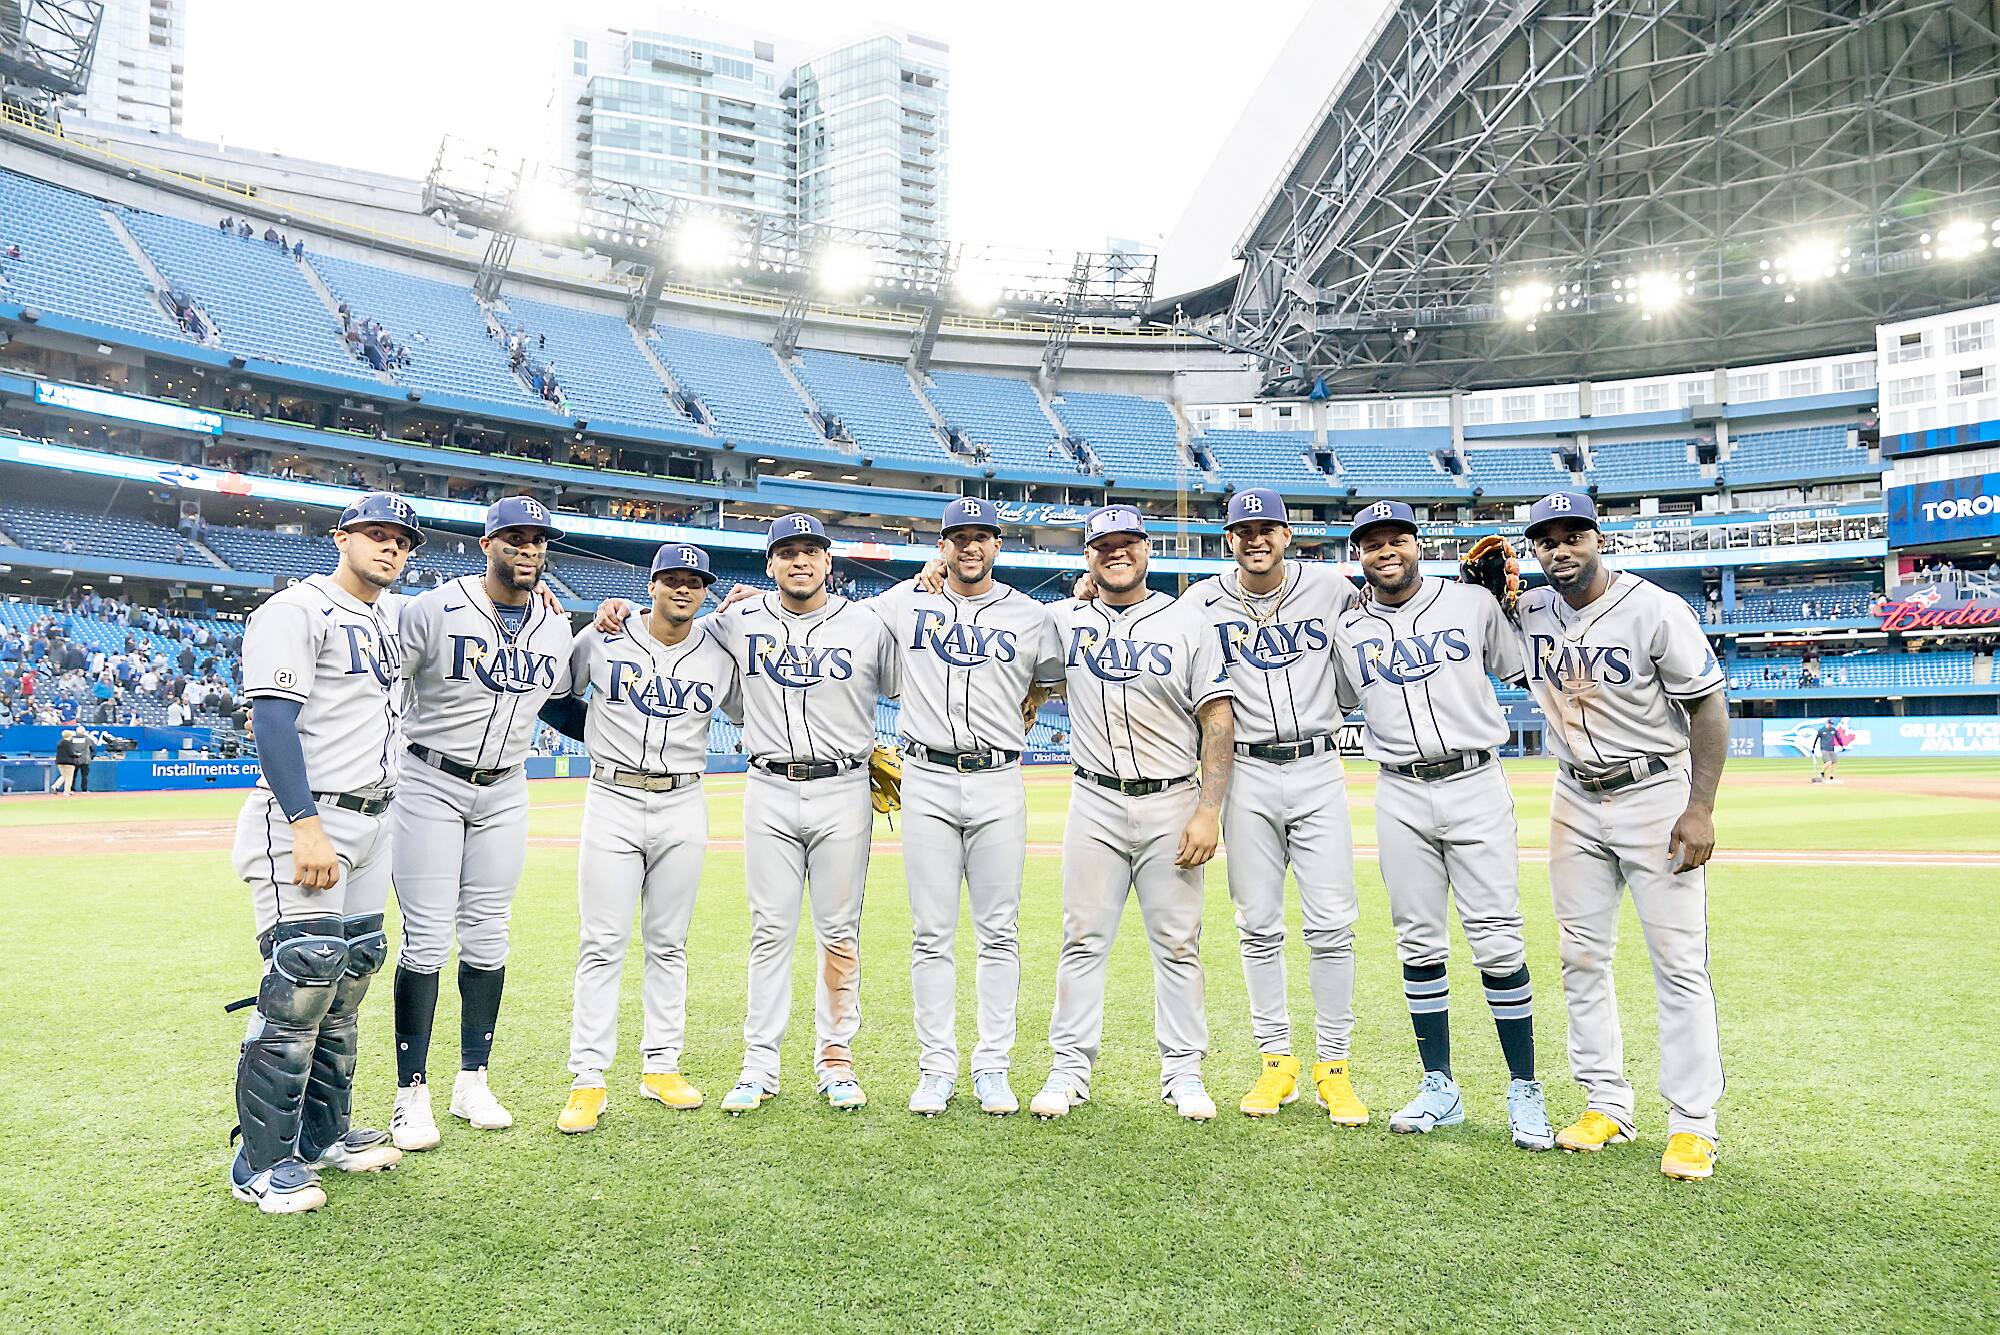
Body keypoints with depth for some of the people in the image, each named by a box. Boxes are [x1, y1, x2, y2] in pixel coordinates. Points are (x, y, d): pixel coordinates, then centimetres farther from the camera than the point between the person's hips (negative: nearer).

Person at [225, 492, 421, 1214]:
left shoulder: (388, 621, 17)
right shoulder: (296, 610, -8)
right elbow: (274, 719, -17)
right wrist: (306, 826, -26)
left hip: (372, 823, 9)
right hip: (304, 819, -9)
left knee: (350, 976, 13)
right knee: (302, 983, -10)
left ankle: (321, 1134, 25)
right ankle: (262, 1161, 2)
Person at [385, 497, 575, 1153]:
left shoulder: (557, 629, 4)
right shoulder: (433, 611, -12)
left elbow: (560, 703, 19)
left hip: (504, 792, 5)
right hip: (431, 785, -5)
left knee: (488, 939, 9)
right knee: (427, 940, -5)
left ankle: (472, 1082, 21)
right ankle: (411, 1094, 7)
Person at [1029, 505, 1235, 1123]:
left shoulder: (1188, 625, 2)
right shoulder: (1063, 620, 6)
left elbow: (1218, 721, -1)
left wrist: (1209, 811, -10)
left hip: (1171, 805, -1)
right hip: (1095, 804, 1)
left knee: (1177, 944, 4)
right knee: (1083, 940, 3)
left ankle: (1183, 1073, 15)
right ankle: (1070, 1070, 12)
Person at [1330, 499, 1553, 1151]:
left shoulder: (1472, 602, 4)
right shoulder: (1347, 631, 9)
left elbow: (1526, 670, 11)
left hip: (1475, 785, -2)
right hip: (1400, 797, 2)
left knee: (1498, 943, -5)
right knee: (1419, 944, 7)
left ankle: (1524, 1091, 8)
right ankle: (1439, 1088, 18)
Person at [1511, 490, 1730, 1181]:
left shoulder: (1655, 609, -13)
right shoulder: (1528, 611, 1)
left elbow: (1709, 705, -10)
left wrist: (1700, 809, -16)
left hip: (1656, 794, -5)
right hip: (1576, 801, 5)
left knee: (1679, 961, -4)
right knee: (1582, 957, 9)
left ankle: (1692, 1126, 4)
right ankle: (1607, 1105, 22)